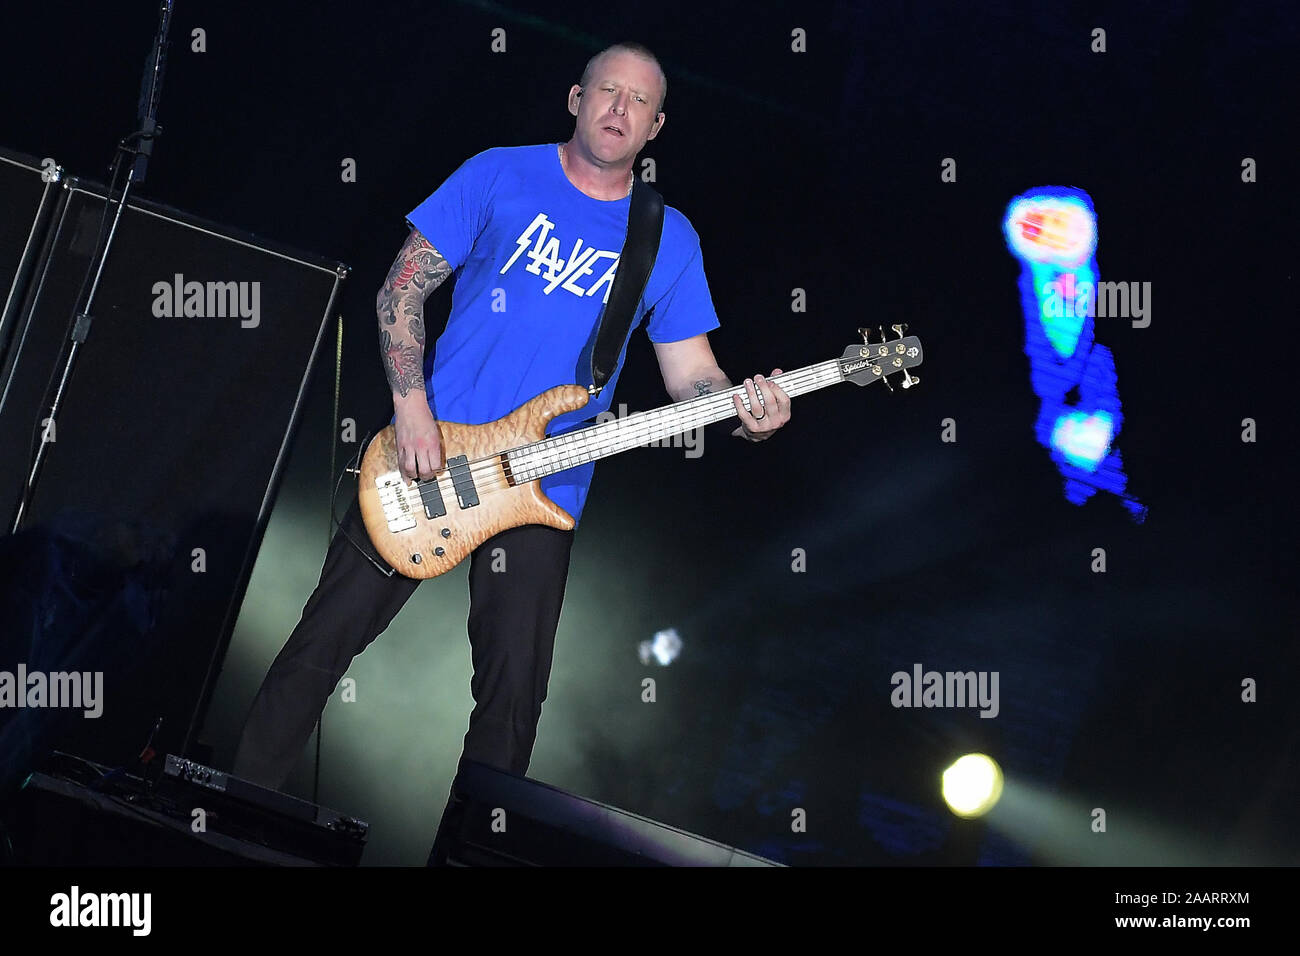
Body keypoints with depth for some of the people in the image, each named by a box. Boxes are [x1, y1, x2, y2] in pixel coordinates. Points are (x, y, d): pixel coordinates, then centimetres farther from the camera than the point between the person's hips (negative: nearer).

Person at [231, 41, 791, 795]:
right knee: (325, 640, 2)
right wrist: (411, 405, -11)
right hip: (427, 455, -1)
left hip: (543, 489, 1)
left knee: (514, 693, 4)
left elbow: (692, 373, 5)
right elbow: (402, 289, 1)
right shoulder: (501, 176, 0)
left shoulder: (670, 240, 5)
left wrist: (746, 411, -18)